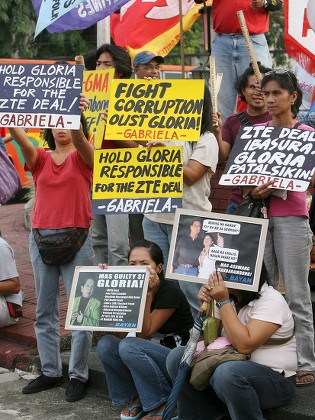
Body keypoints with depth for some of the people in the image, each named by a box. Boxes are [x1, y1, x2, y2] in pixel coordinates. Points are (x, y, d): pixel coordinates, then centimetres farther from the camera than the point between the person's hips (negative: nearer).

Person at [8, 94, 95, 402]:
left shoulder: (82, 157, 2)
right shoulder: (40, 159, 10)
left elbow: (79, 139, -21)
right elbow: (20, 137, -9)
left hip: (75, 238, -4)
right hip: (41, 238, 4)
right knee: (44, 312, 9)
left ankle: (78, 375, 7)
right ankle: (50, 372, 20)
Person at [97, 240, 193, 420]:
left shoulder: (170, 292, -18)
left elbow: (144, 333, -21)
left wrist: (148, 293, -27)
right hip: (152, 354, 7)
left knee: (129, 346, -30)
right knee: (106, 344, -16)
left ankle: (162, 404, -12)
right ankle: (137, 397, 1)